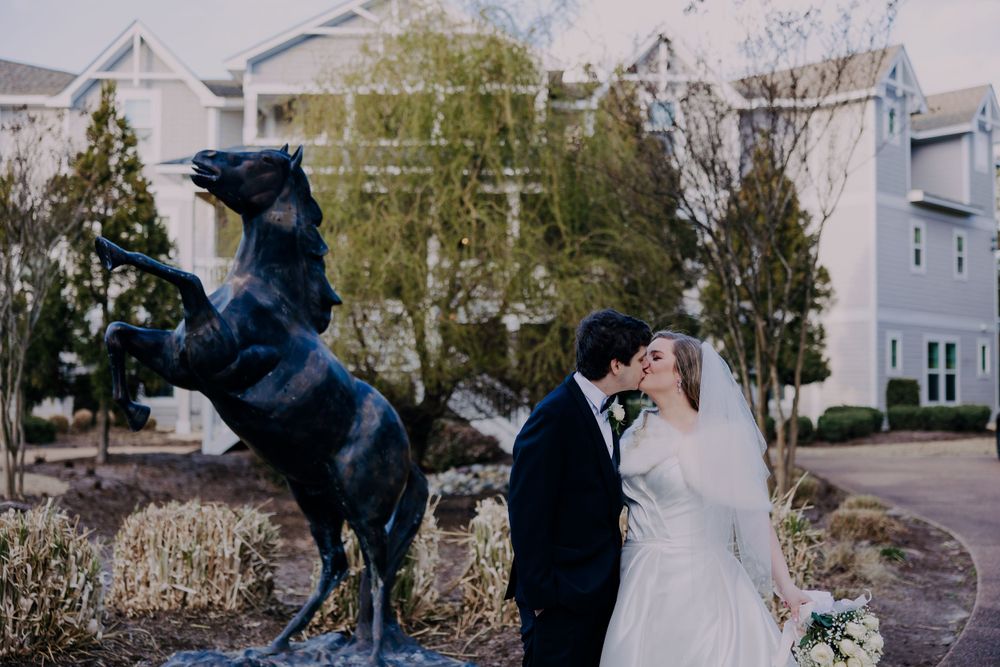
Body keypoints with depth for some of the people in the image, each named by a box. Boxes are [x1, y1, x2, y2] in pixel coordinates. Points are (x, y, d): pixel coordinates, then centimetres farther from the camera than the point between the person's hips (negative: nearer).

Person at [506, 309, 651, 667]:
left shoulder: (605, 413, 10)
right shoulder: (554, 416, -18)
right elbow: (526, 516, -19)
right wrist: (540, 596, -18)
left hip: (600, 593, 9)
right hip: (563, 598, -9)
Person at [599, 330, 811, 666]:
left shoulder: (724, 436, -2)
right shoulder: (635, 434, 8)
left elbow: (754, 514, -3)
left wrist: (785, 585, -7)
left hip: (705, 583, -3)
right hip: (646, 584, 3)